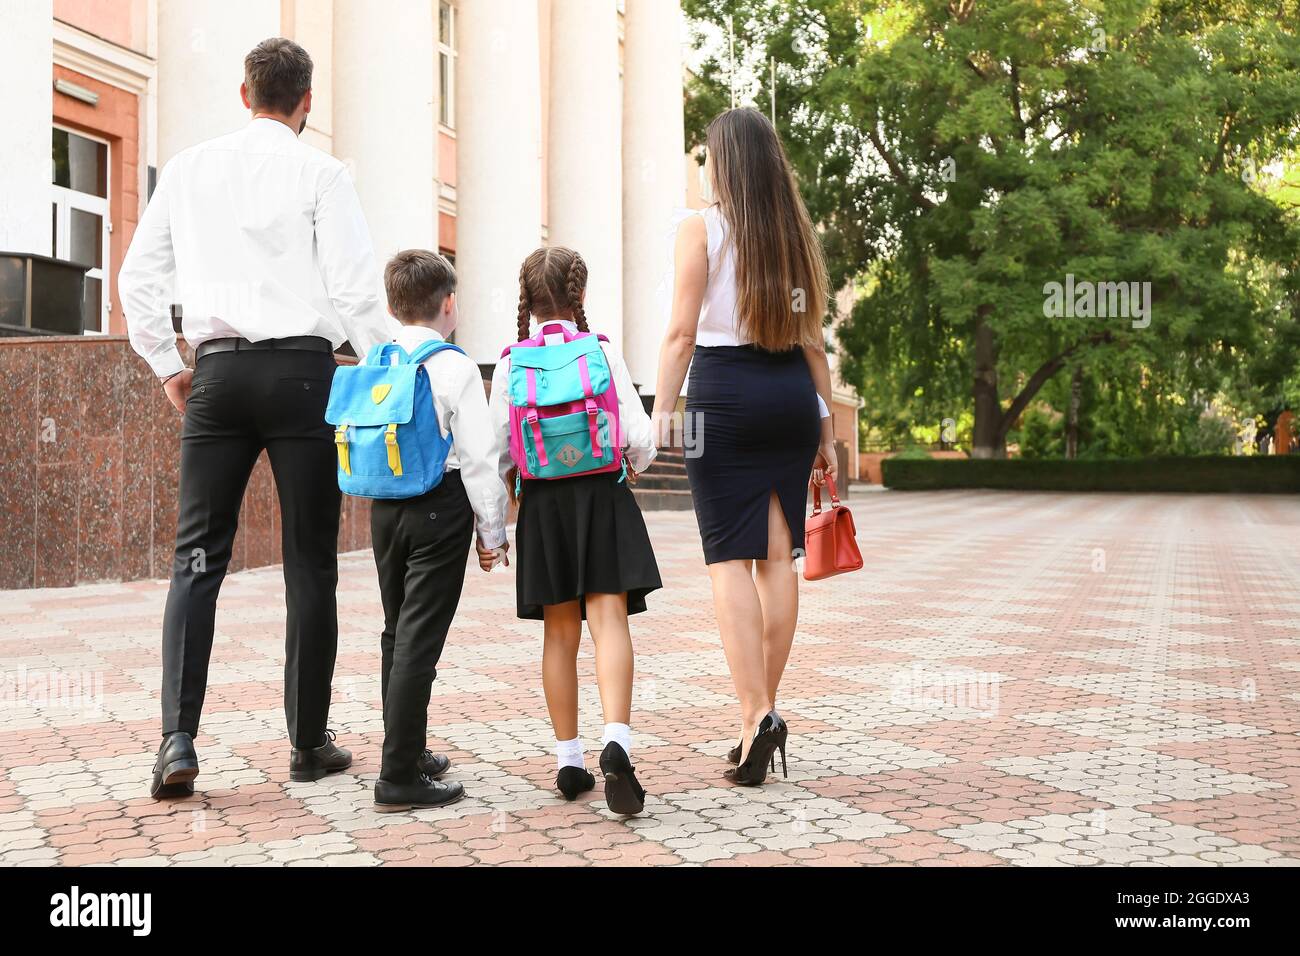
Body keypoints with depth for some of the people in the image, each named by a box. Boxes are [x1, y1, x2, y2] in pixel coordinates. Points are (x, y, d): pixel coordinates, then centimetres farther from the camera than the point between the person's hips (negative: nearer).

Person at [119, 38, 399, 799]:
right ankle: (310, 744, 10)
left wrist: (167, 366, 20)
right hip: (301, 369, -3)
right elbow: (357, 288, -7)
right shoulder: (320, 173, -1)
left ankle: (178, 737, -8)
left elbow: (139, 277, 12)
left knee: (198, 556, 5)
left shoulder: (189, 169, 11)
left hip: (217, 371, 3)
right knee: (310, 563, 4)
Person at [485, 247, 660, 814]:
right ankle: (616, 745, -27)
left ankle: (569, 762, 14)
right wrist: (634, 467, 16)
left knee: (560, 633, 9)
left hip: (542, 503, 2)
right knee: (608, 618, -8)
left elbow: (496, 453, 0)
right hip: (602, 497, -2)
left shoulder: (509, 366, 2)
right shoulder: (603, 353, -2)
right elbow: (640, 438, -5)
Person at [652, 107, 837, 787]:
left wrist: (661, 411, -7)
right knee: (778, 554, 7)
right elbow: (813, 339, 11)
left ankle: (754, 712, -13)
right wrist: (826, 427, 15)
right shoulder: (796, 232, 11)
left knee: (729, 559, -4)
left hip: (724, 393, -5)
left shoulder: (701, 228, -2)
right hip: (791, 394, 5)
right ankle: (764, 710, 14)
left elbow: (682, 332, -9)